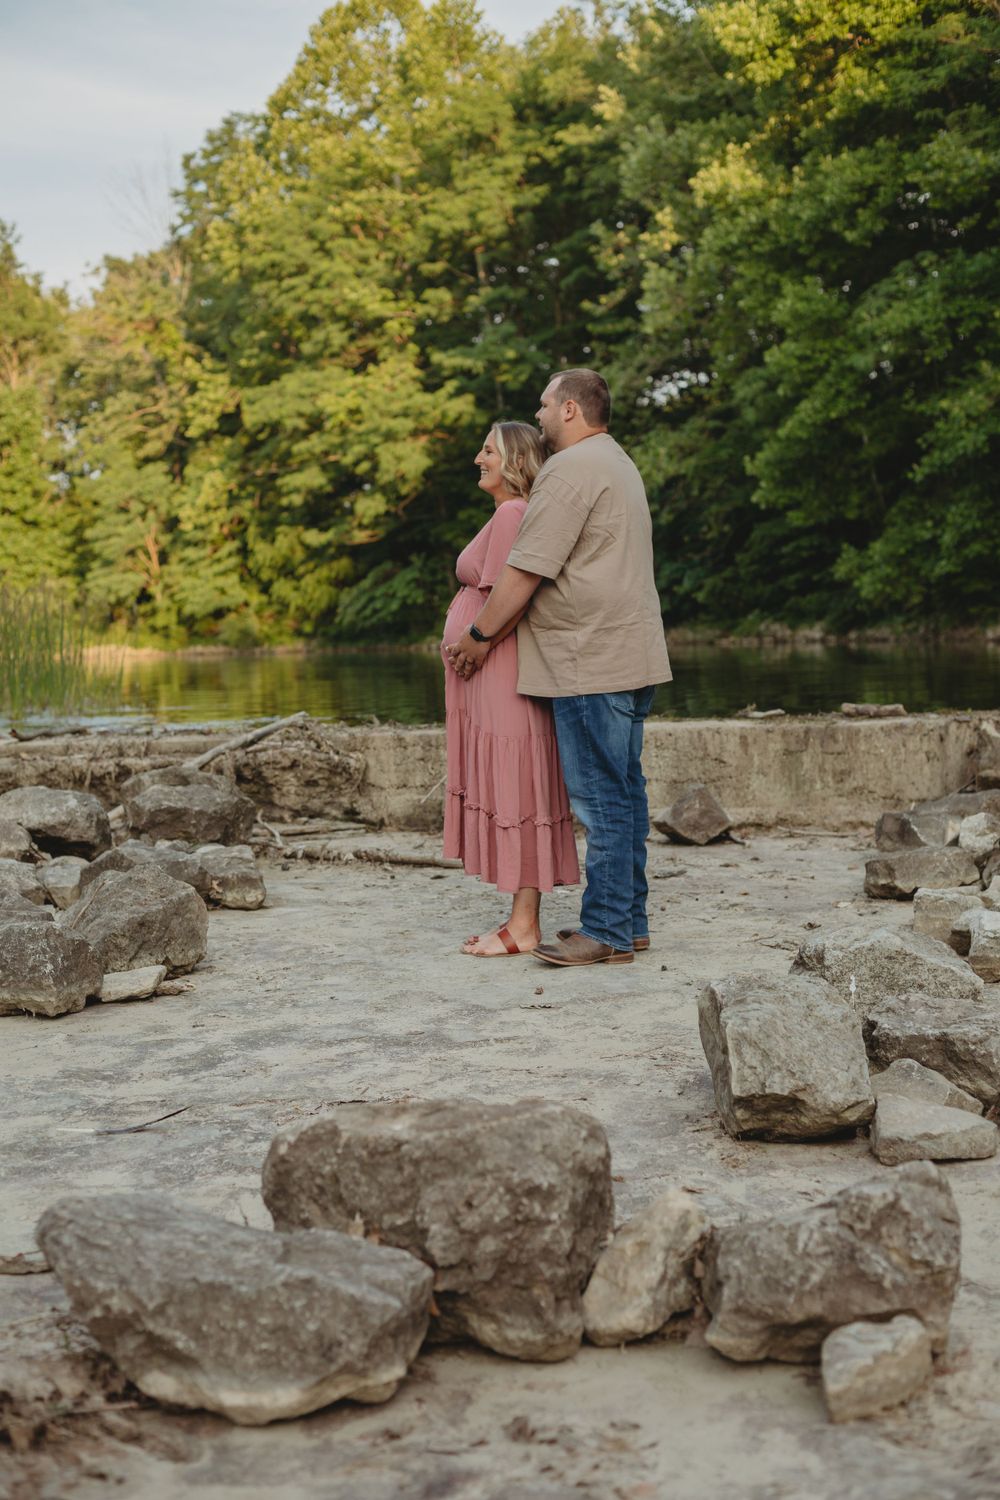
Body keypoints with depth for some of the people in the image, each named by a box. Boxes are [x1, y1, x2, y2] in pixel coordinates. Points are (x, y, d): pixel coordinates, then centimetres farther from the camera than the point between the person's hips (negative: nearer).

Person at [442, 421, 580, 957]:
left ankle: (524, 929, -3)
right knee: (509, 793, 11)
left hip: (503, 673, -10)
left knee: (516, 792, -7)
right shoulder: (511, 514, 18)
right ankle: (520, 919, 15)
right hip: (493, 678, 10)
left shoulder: (512, 513, -13)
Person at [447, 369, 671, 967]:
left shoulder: (571, 468, -12)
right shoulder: (619, 463, 21)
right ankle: (629, 919, 18)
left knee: (601, 799, -7)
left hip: (592, 664, -10)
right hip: (630, 658, 10)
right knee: (624, 792, 12)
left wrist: (480, 635, -6)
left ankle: (607, 931, -3)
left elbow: (527, 570, -16)